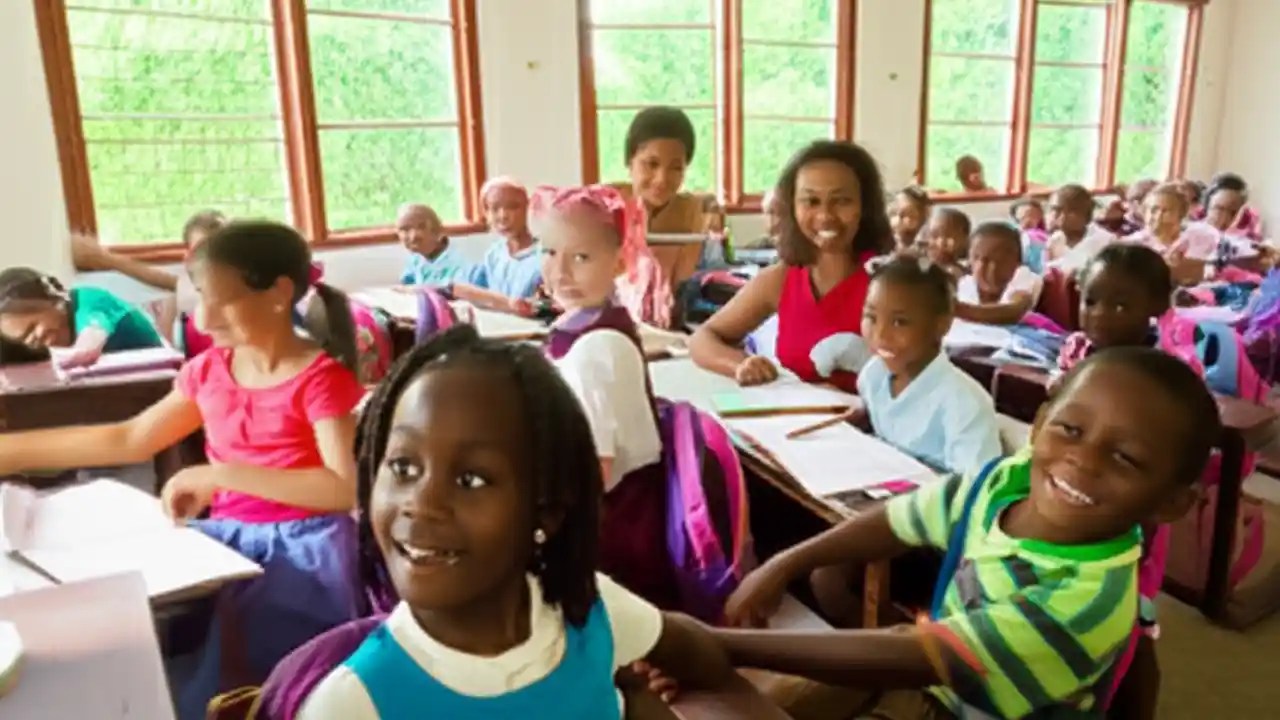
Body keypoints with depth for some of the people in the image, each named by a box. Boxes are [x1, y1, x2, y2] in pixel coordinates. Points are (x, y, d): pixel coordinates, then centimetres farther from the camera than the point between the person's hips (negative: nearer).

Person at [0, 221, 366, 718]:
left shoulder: (320, 378, -14)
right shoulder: (208, 370, 6)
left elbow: (346, 488, -23)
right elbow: (128, 440, 14)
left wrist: (221, 475, -23)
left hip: (301, 546, -6)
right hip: (227, 536, 7)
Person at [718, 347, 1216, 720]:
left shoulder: (1090, 596, -36)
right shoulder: (1010, 480, -17)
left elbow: (913, 657, -39)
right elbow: (898, 521, 1)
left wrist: (724, 644, -40)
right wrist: (784, 566, -5)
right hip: (930, 666, 6)